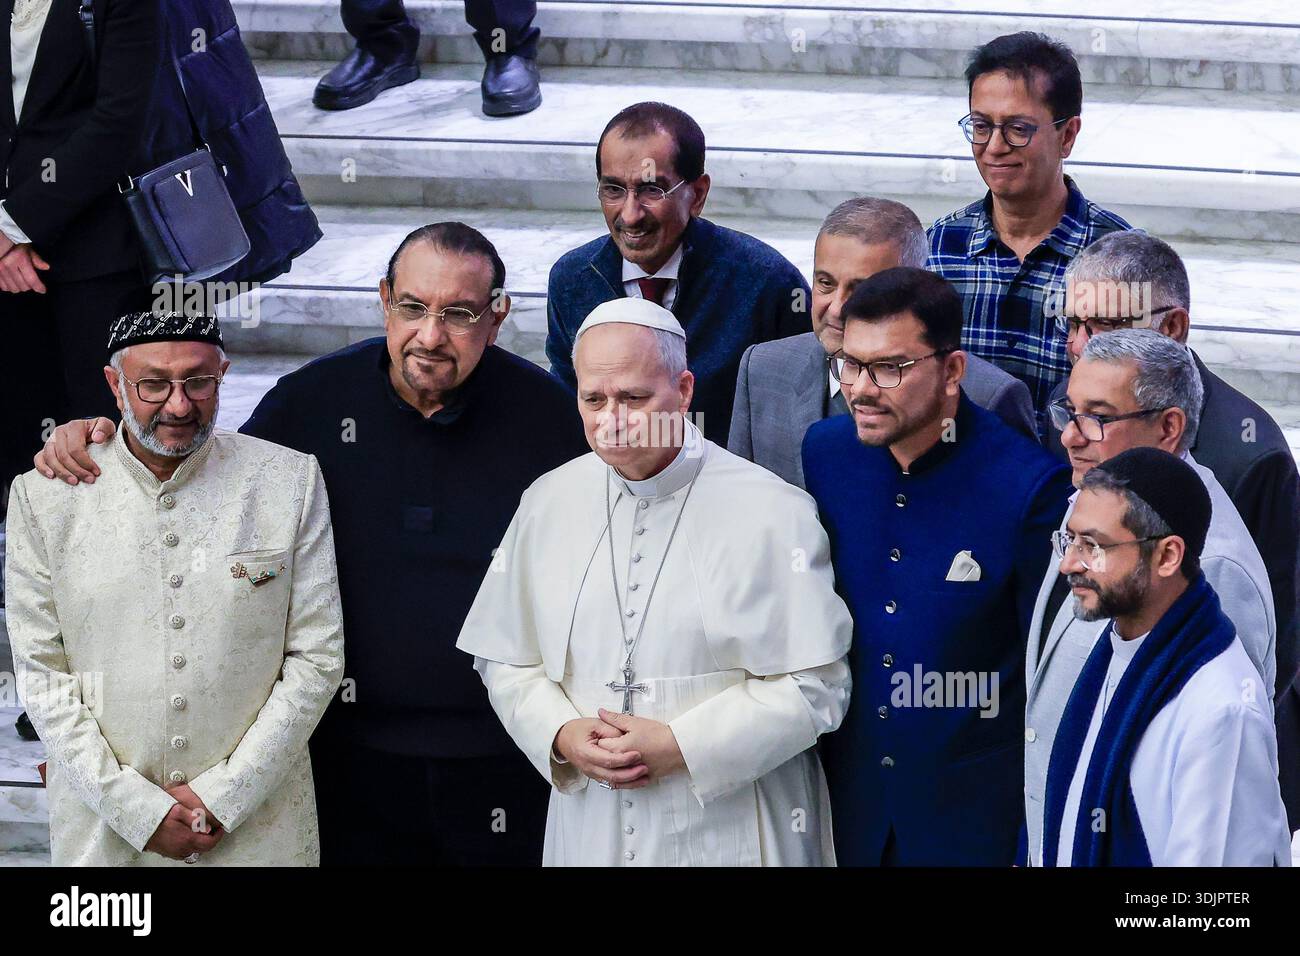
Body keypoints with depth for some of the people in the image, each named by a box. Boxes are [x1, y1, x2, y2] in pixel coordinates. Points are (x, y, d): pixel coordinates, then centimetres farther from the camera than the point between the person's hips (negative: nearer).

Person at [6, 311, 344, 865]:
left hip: (257, 821, 0)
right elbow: (42, 674, -4)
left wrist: (225, 795, -10)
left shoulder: (291, 481, -4)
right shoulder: (44, 497, -4)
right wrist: (136, 807, -11)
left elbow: (316, 659, -4)